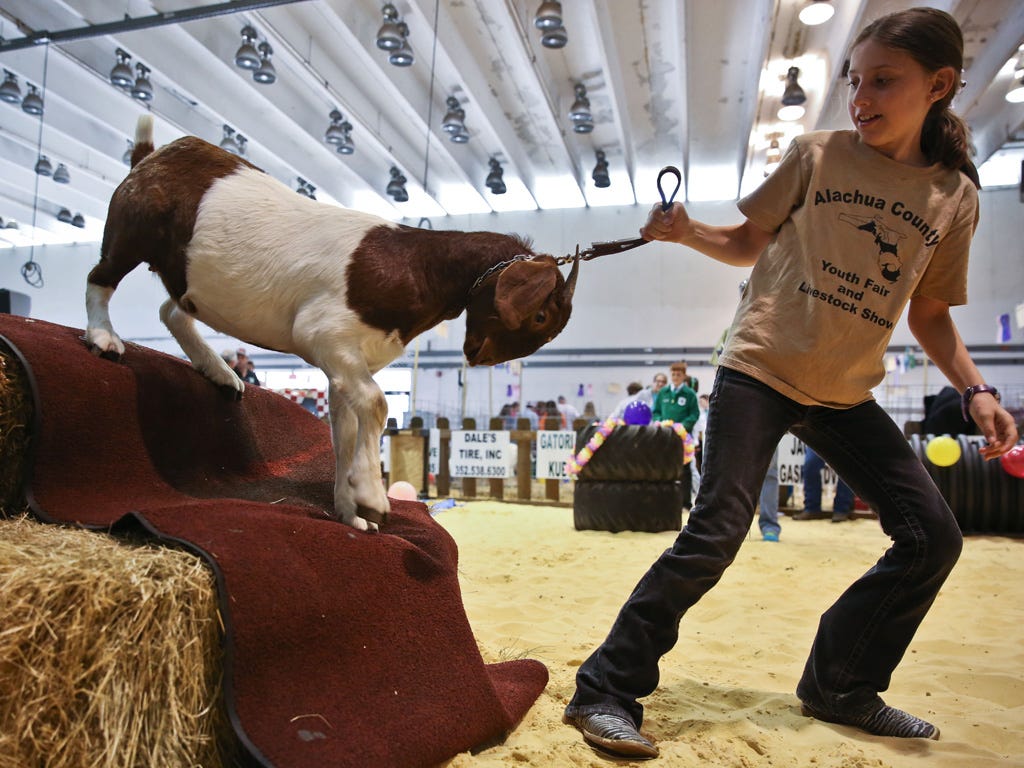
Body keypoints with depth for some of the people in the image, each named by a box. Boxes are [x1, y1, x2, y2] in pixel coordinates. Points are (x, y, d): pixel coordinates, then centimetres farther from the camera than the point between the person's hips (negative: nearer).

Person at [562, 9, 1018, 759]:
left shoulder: (955, 196, 7)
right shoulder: (818, 155, -1)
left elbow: (929, 312, 12)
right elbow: (750, 243, 6)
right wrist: (688, 232, -12)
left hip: (847, 394, 5)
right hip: (760, 368, -4)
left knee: (934, 536, 4)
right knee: (716, 533, -14)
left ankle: (841, 690, 21)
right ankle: (608, 692, -1)